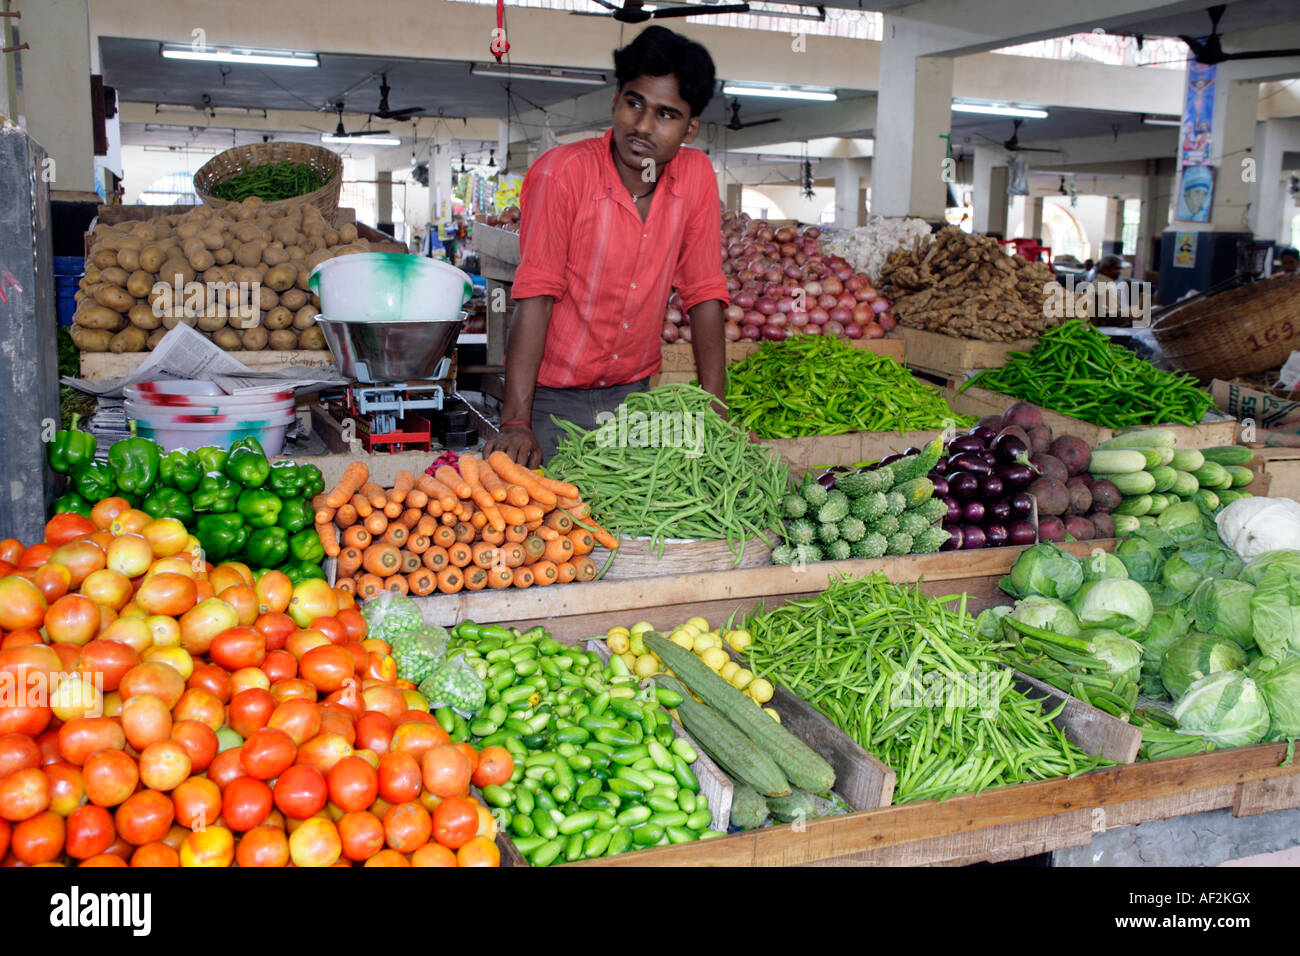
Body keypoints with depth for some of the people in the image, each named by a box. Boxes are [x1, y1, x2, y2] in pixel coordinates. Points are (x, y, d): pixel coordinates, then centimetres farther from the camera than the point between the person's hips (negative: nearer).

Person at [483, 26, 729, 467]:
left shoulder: (697, 175, -5)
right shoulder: (561, 172, -17)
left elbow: (703, 295, -1)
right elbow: (535, 296, -20)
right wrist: (516, 422, -26)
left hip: (633, 393, 4)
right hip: (553, 396, -3)